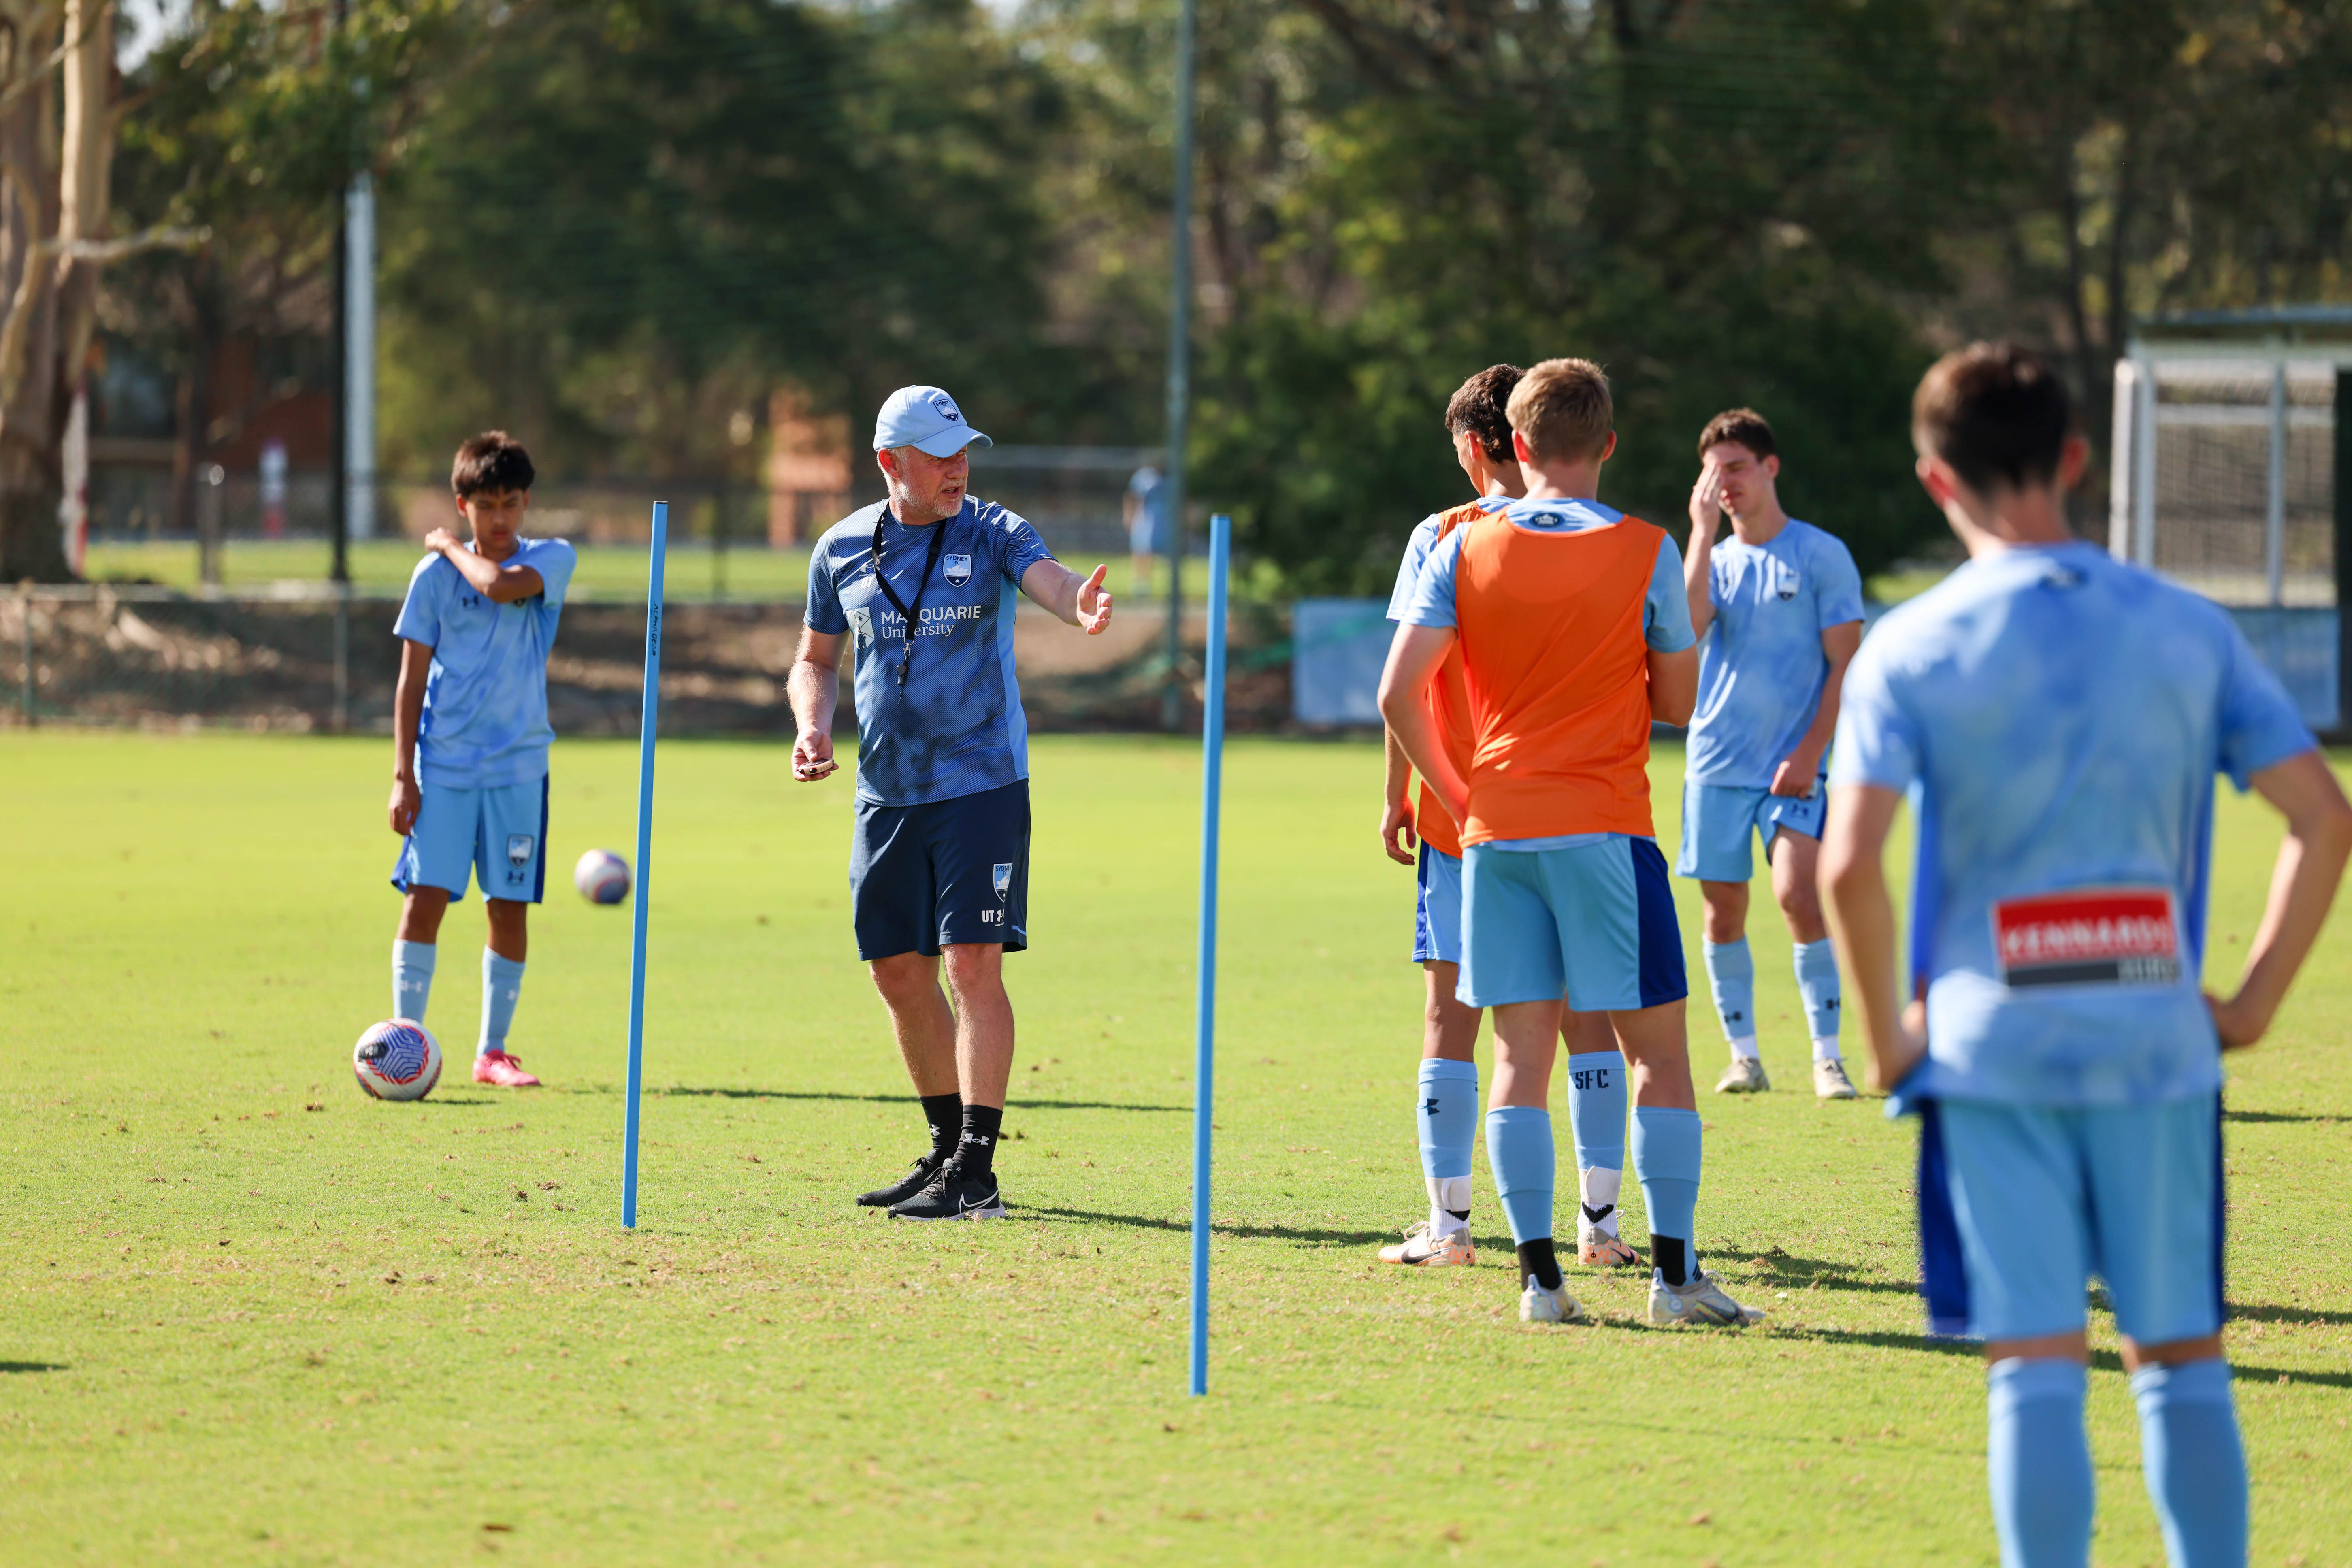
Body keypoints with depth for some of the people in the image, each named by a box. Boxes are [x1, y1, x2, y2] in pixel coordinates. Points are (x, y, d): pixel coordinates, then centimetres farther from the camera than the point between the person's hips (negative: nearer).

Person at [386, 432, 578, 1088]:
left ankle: (493, 1052, 13)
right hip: (443, 764, 0)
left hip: (518, 764, 1)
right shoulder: (434, 575, 2)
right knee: (424, 898, -8)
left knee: (511, 907, 3)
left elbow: (502, 585, -23)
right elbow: (412, 678, 3)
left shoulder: (552, 560, 1)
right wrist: (403, 775, -2)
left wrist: (452, 547, -5)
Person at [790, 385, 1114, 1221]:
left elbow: (1047, 578, -26)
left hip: (981, 785, -4)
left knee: (973, 964, -13)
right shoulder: (843, 550, 5)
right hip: (886, 796, 4)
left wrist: (1080, 603, -50)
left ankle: (976, 1171, -12)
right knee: (900, 973, 9)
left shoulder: (991, 533, -5)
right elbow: (817, 658, 17)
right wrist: (812, 727, -2)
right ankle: (949, 1146, 26)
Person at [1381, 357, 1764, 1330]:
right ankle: (1674, 1270, 0)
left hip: (1495, 831, 2)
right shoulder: (1646, 553, -3)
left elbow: (1398, 693, -2)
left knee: (1520, 1053, 5)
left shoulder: (1466, 549, 2)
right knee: (1658, 1050, 4)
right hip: (1605, 827, -2)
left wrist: (1456, 794, 10)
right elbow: (1681, 700, 4)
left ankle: (1538, 1275, -1)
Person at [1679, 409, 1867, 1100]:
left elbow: (1846, 662, -4)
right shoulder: (1716, 558, 11)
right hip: (1716, 761, 4)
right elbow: (1689, 624, -10)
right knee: (1724, 907, 3)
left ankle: (1827, 1057, -10)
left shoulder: (1821, 555, -1)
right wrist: (1704, 532, -11)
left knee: (1798, 895, -16)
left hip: (1792, 765, -4)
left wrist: (1809, 752, -12)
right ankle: (1744, 1056, 12)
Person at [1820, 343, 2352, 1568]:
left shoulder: (1910, 649, -3)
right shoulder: (2187, 629, 4)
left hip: (1991, 1052, -2)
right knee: (2181, 1357, 11)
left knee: (2034, 1365, 1)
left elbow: (1849, 866, -14)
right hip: (2158, 1043, 2)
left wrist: (1886, 1034, -2)